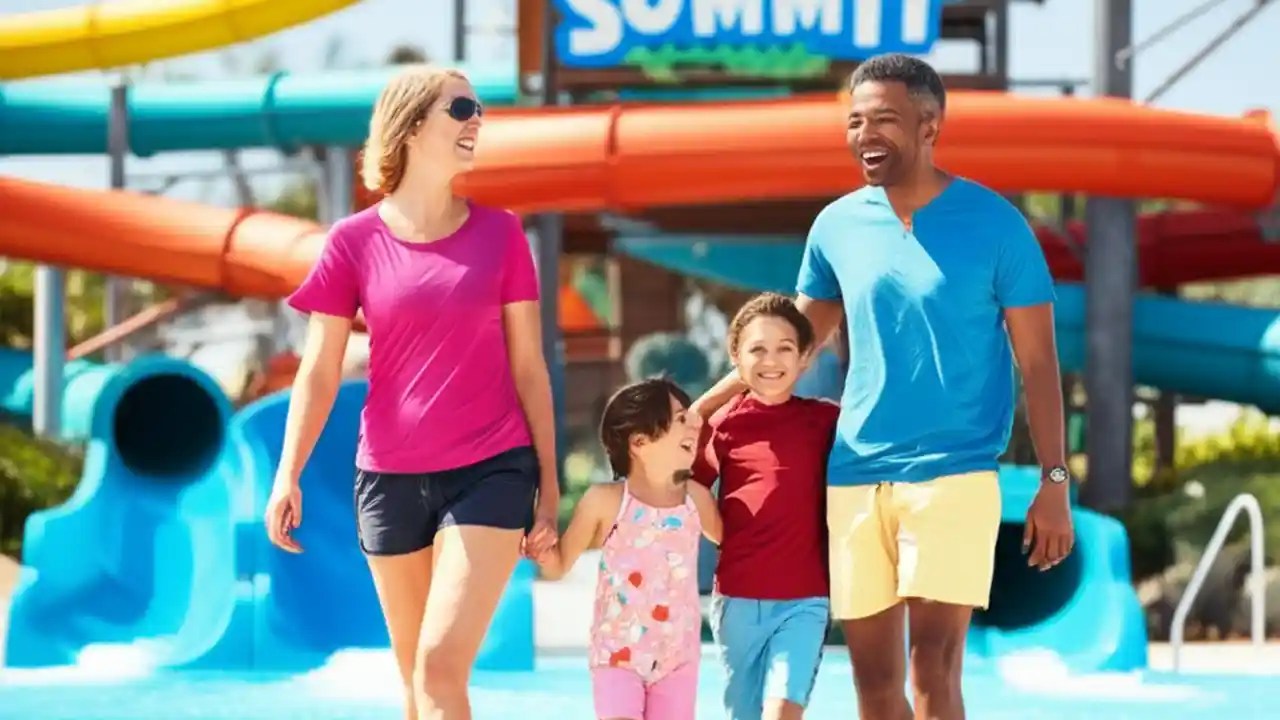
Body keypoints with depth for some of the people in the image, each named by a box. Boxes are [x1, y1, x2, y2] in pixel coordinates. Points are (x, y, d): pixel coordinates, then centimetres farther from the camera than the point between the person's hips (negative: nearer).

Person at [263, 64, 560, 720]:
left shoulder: (500, 234, 1)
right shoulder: (353, 242, -1)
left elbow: (528, 367, 5)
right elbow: (319, 372, 0)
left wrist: (549, 483, 4)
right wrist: (287, 476, -11)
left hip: (491, 470, -1)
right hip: (391, 478, 1)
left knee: (441, 667, -16)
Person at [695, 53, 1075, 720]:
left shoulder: (994, 224, -5)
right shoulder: (837, 225, 6)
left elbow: (1037, 363, -2)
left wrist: (1054, 482, -7)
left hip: (953, 471, -4)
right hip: (854, 474, 5)